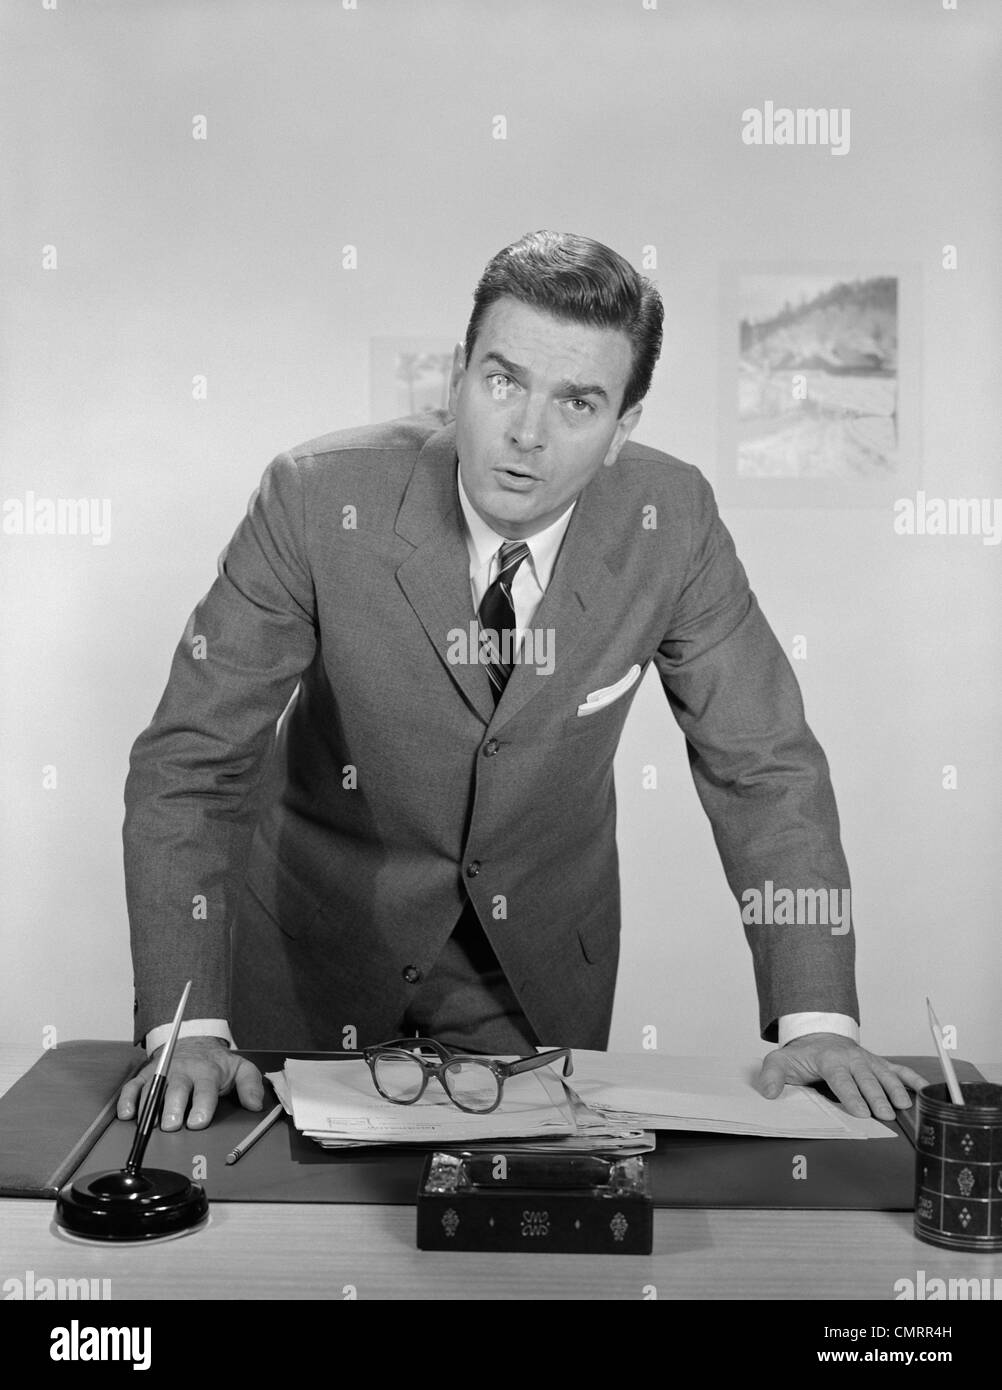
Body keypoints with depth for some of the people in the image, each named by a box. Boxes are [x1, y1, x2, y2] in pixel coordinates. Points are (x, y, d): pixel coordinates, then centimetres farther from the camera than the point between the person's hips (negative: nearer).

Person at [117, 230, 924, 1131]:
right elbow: (192, 761, -22)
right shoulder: (318, 499, -25)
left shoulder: (668, 520, -19)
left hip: (541, 955, 2)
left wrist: (815, 1018, -22)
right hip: (321, 933, -1)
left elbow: (764, 765, -13)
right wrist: (188, 1026, -31)